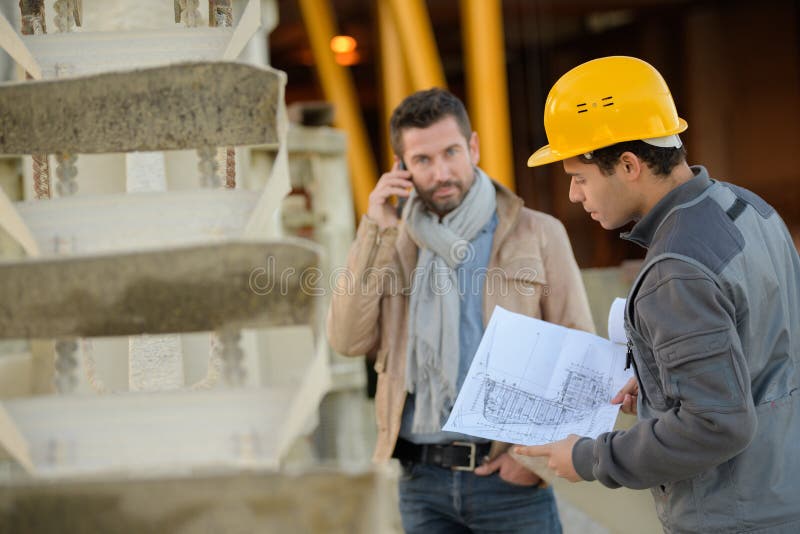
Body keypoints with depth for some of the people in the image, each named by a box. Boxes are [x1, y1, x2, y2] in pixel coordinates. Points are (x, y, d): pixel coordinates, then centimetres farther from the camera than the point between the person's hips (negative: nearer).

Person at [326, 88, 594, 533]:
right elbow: (350, 340, -1)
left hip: (509, 477, -3)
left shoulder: (538, 234, 2)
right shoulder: (395, 244, 11)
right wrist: (376, 231, -5)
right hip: (422, 483, 3)